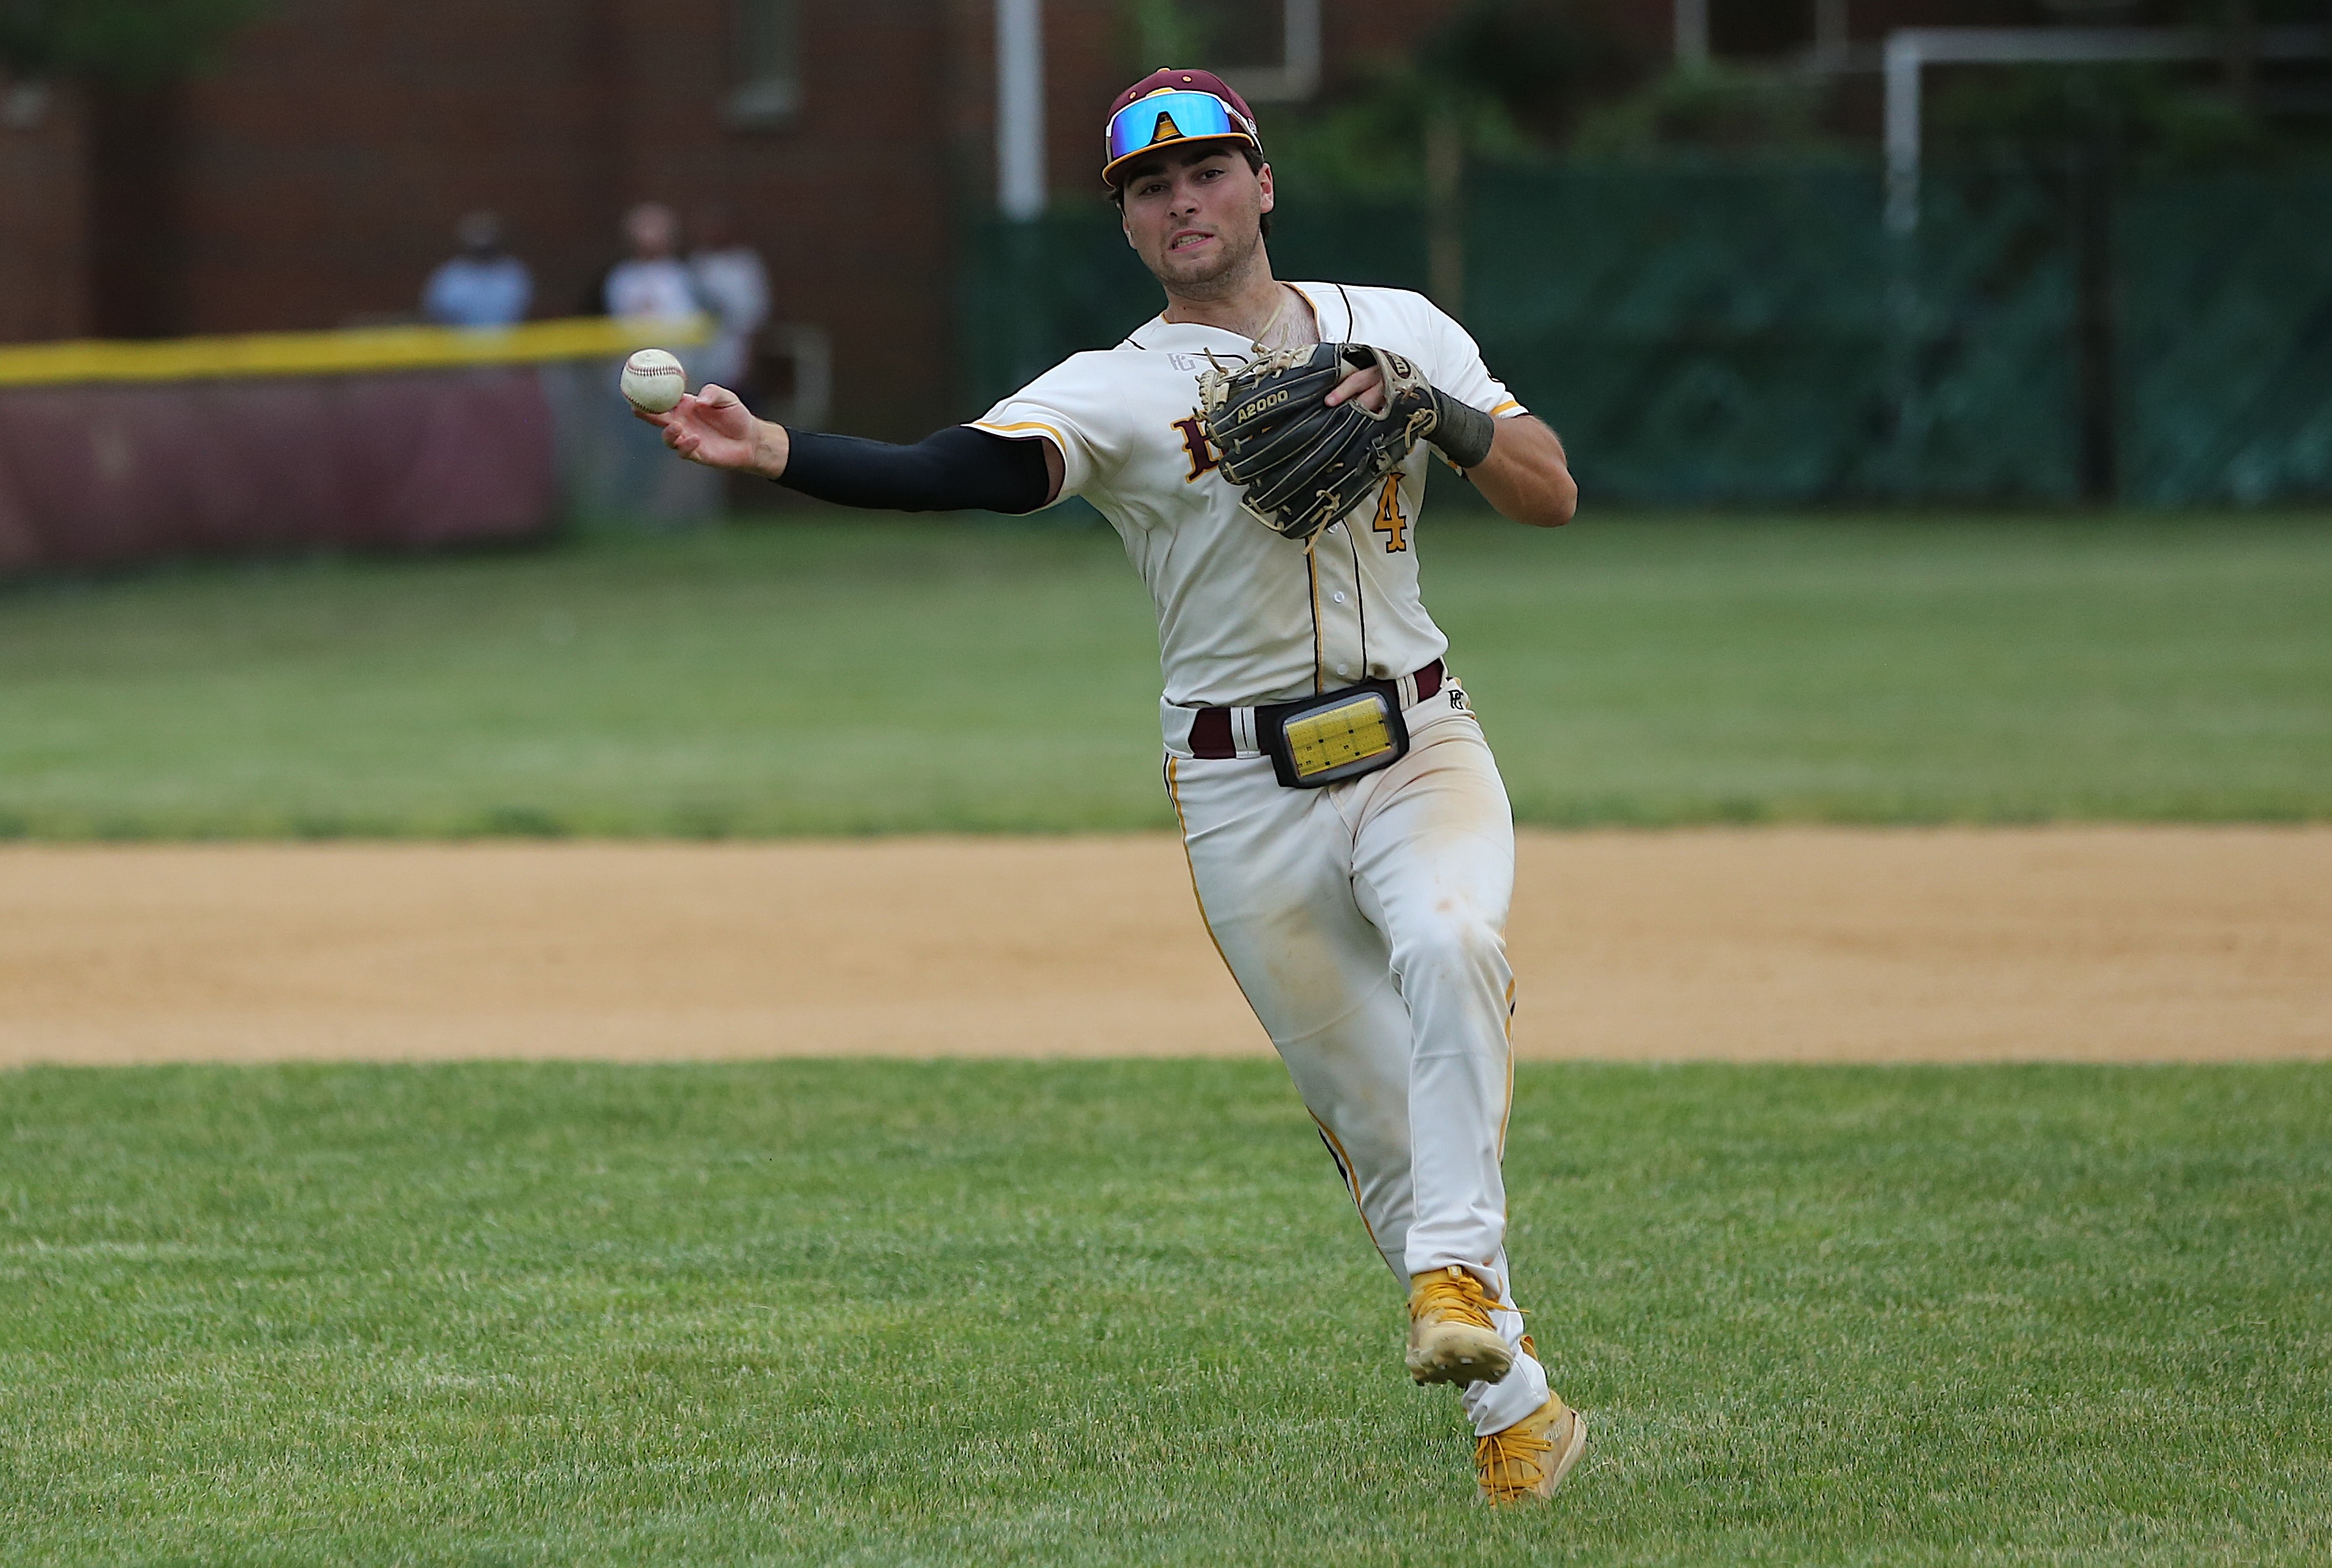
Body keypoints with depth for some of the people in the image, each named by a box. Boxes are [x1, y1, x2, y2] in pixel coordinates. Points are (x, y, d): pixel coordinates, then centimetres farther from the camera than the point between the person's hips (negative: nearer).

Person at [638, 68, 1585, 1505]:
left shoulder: (1397, 328, 8)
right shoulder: (1115, 390, -1)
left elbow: (1553, 495, 4)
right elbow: (962, 473, -19)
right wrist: (768, 453, -36)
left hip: (1420, 748, 0)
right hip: (1246, 793, 0)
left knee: (1451, 949, -32)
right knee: (1373, 1118, 2)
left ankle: (1458, 1276, -31)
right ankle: (1517, 1406, 12)